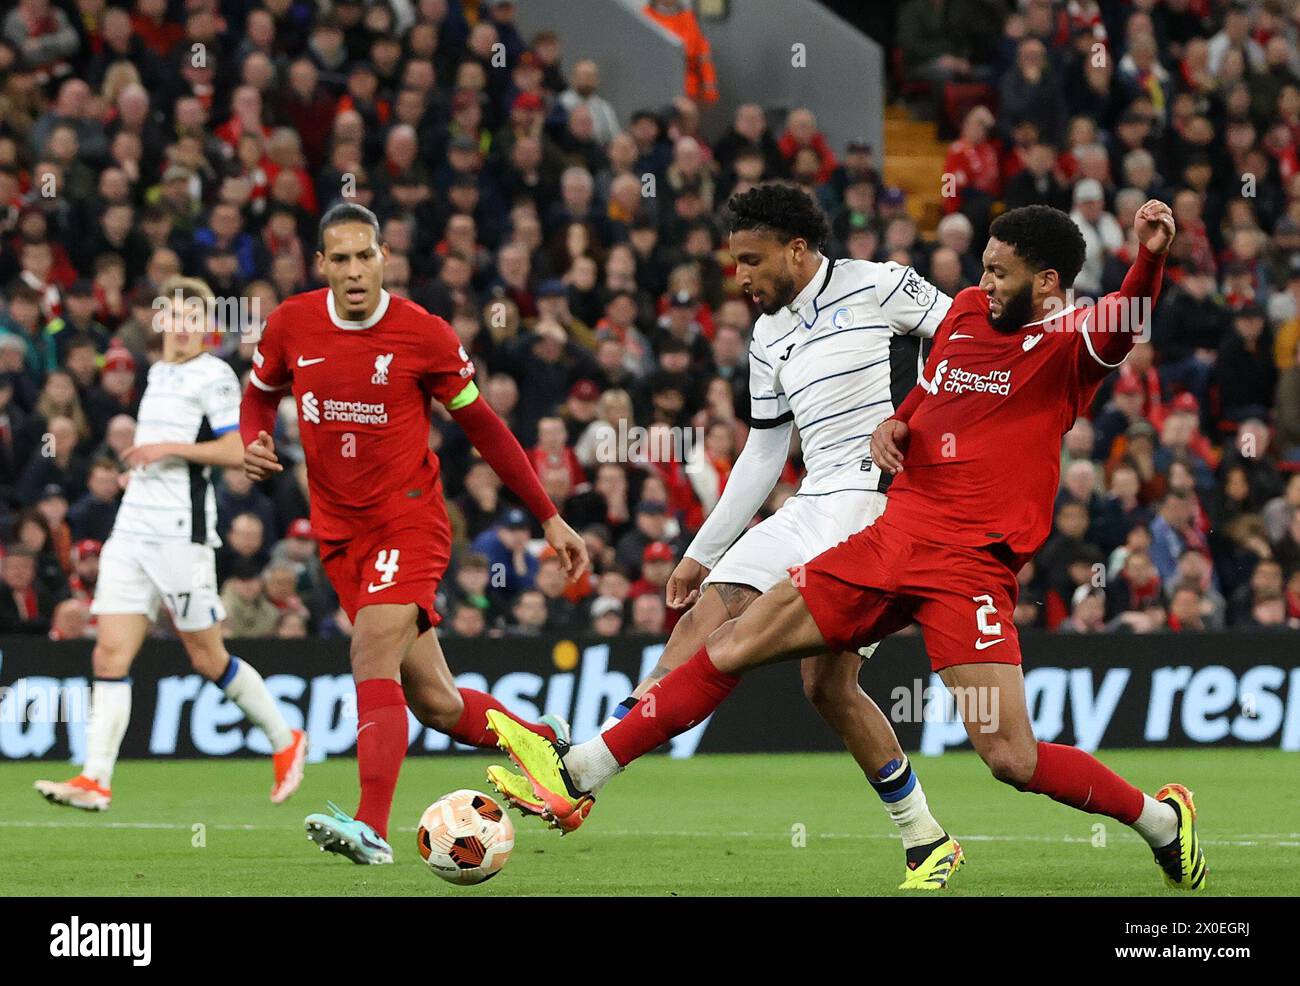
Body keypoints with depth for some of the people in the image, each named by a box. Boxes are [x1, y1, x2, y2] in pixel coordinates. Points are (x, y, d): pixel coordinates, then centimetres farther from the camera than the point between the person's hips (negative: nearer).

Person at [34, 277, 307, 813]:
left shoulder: (213, 375, -6)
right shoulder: (158, 373, 18)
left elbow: (238, 451, -14)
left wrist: (170, 448, -16)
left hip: (182, 535, -7)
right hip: (132, 529, 7)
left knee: (208, 658, 0)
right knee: (110, 656, -5)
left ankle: (286, 742, 20)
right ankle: (95, 781, -10)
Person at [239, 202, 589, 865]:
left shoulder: (424, 335, -8)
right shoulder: (290, 325, -1)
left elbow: (483, 427, 3)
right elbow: (260, 393, 19)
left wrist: (550, 519, 4)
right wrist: (255, 443, -5)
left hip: (409, 517, -4)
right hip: (339, 532, 4)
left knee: (373, 657, -25)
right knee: (434, 703, 5)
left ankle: (372, 828, -33)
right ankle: (544, 740, 31)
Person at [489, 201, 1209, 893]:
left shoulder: (1064, 341, -7)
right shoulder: (966, 311, 14)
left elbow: (1122, 323, -30)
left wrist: (1149, 257, -50)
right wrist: (896, 423, 10)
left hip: (969, 569, -7)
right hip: (891, 538, 7)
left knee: (1011, 760, -14)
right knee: (731, 648, 4)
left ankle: (1163, 821, 10)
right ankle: (576, 779, 11)